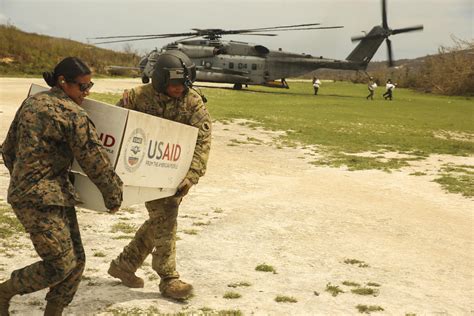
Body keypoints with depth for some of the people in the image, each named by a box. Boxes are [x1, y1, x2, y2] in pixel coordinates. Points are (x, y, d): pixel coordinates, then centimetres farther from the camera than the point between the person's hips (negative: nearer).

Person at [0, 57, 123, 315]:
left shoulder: (31, 102, 13)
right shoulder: (72, 114, -13)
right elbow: (94, 160, -10)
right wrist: (114, 194, 3)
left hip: (25, 191, 10)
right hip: (41, 199, -10)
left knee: (76, 261, 11)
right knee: (60, 264, -6)